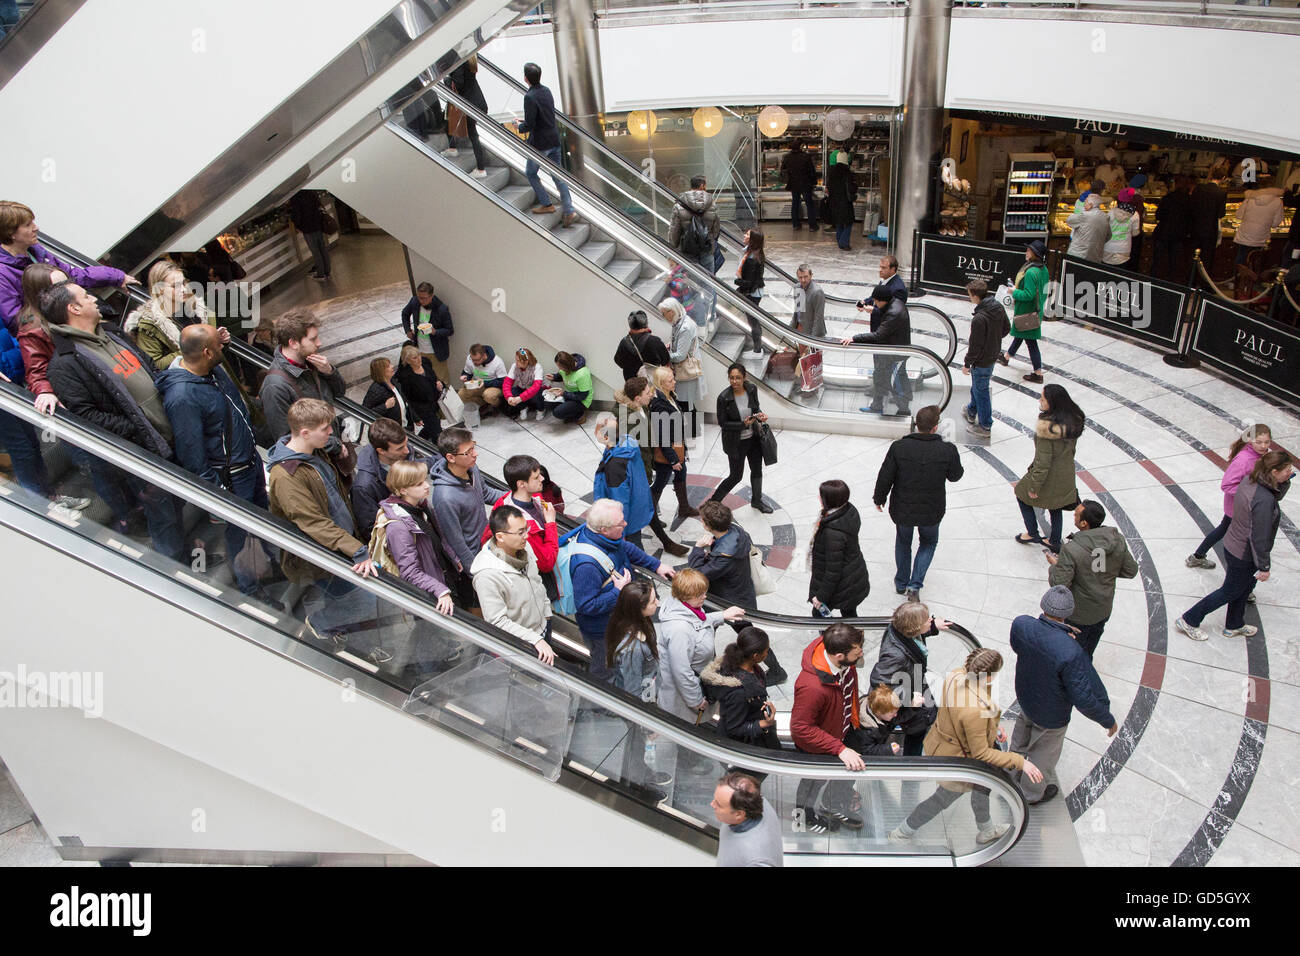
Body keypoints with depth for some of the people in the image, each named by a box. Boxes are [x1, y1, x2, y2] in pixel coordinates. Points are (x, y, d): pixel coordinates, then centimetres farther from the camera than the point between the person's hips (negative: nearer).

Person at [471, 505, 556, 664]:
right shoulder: (487, 575, -34)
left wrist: (547, 613, 16)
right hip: (520, 644, -7)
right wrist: (536, 640, -35)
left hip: (543, 626, 7)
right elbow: (497, 621, -32)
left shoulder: (523, 550, -9)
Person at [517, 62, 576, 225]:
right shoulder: (546, 91, 5)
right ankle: (569, 212, 6)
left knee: (530, 173, 15)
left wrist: (520, 127, -1)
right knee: (558, 175, 10)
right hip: (554, 139, 7)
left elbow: (529, 125, -22)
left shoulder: (530, 97, -21)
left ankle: (546, 204, 19)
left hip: (540, 144, -7)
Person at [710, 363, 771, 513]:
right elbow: (722, 423, -15)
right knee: (735, 476, 4)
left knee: (757, 470, 21)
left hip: (753, 437, 5)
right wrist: (743, 424, -26)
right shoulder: (724, 398, -22)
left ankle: (756, 501, 44)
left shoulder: (752, 389, -10)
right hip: (735, 442, -5)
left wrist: (760, 414, -13)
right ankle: (713, 502, 23)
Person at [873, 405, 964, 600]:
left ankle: (901, 584, 41)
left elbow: (885, 478, -10)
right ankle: (915, 585, 14)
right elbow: (955, 476, -1)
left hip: (902, 510, 1)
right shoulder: (948, 450, -19)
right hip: (931, 511, 0)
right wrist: (961, 469, 22)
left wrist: (879, 498, 8)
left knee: (903, 542, 26)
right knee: (928, 542, 26)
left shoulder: (898, 447, -19)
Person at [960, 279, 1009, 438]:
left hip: (982, 361, -9)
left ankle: (985, 427, 22)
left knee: (981, 392, 8)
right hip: (994, 354, 9)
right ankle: (971, 413, 49)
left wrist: (967, 364, -11)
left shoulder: (979, 319, -32)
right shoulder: (998, 307, -6)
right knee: (977, 386, 29)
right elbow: (1006, 328, 9)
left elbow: (975, 346, -25)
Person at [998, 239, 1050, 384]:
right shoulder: (1043, 269, 2)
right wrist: (1019, 287, 13)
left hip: (1027, 312, -10)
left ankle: (1038, 374, 4)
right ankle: (1006, 357, 49)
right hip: (1037, 309, 10)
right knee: (1019, 334, 27)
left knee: (1030, 341, -2)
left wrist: (1015, 292, -14)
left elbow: (1028, 295, -30)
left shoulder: (1031, 272, -28)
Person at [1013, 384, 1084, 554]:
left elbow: (1043, 461, -27)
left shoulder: (1047, 427, -32)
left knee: (1022, 494, 22)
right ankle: (1055, 542, 39)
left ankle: (1032, 533, 31)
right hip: (1066, 475, 7)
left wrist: (1034, 486, -17)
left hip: (1049, 476, -7)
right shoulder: (1073, 421, -8)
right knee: (1056, 508, 27)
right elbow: (1071, 449, 5)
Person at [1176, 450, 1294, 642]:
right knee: (1230, 592, 12)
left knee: (1245, 587, 27)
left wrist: (1286, 480, -6)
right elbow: (1259, 537, -27)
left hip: (1233, 545, 9)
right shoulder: (1264, 500, -33)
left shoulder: (1250, 480, -7)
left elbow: (1276, 495, 14)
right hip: (1244, 556, -9)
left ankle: (1234, 626, 46)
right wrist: (1264, 566, -15)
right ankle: (1189, 620, 23)